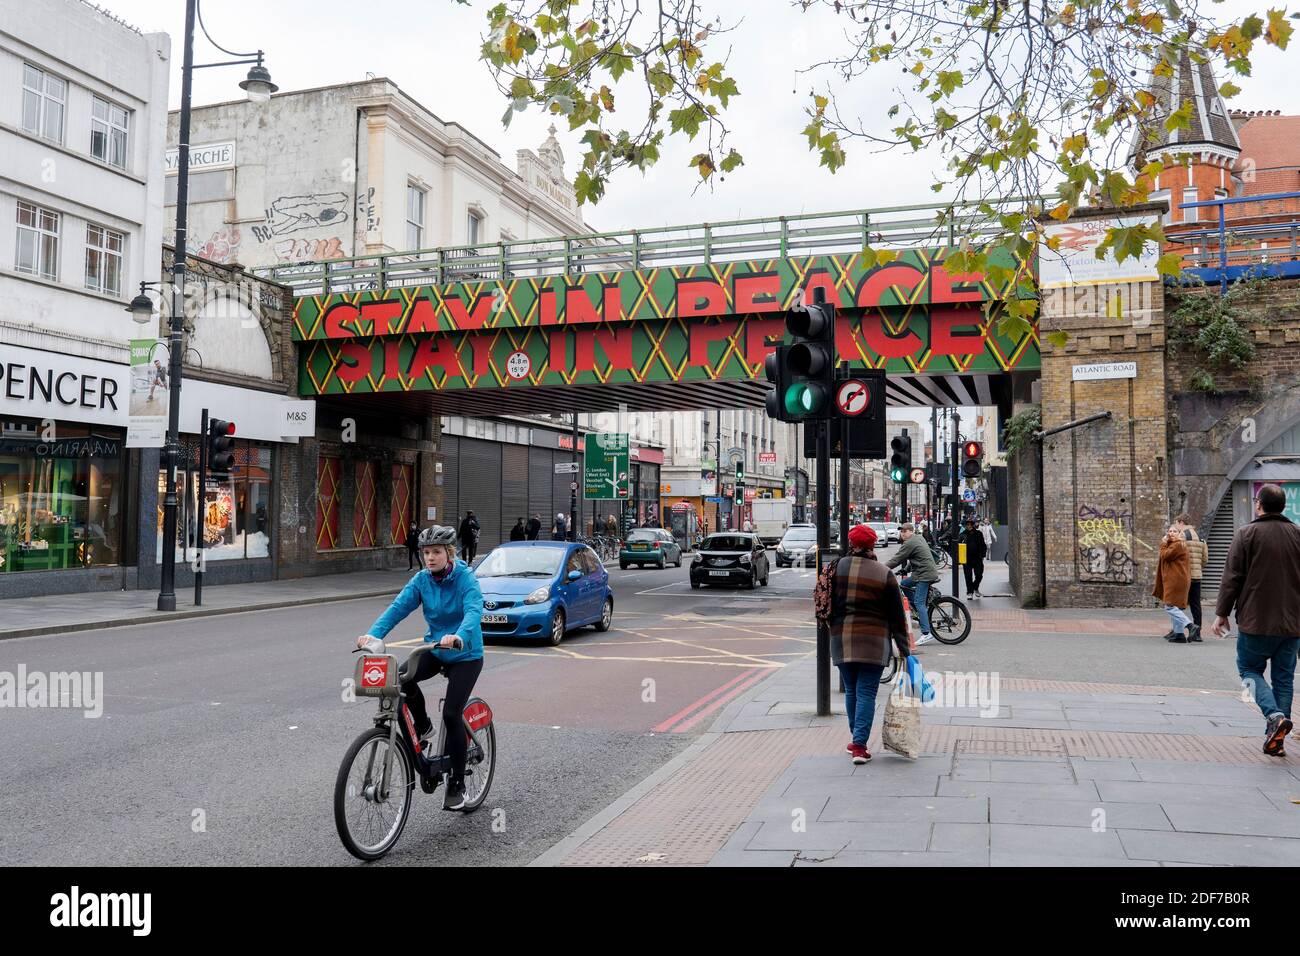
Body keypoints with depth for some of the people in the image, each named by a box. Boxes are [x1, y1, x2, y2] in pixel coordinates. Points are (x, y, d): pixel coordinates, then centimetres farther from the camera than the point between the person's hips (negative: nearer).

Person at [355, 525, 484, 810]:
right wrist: (373, 633, -31)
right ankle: (424, 730, 3)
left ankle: (457, 784, 6)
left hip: (466, 654, -4)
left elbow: (474, 611, -34)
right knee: (401, 678, -24)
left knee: (451, 714, -12)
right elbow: (398, 607, -14)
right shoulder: (421, 579, -4)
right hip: (434, 648, 4)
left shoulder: (465, 578, -18)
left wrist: (458, 636, -54)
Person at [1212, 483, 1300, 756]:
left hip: (1255, 622, -4)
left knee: (1250, 669, 11)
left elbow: (1232, 578, -8)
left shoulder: (1247, 534, -7)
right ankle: (1277, 740, 11)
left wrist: (1222, 613, -1)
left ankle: (1274, 715, -12)